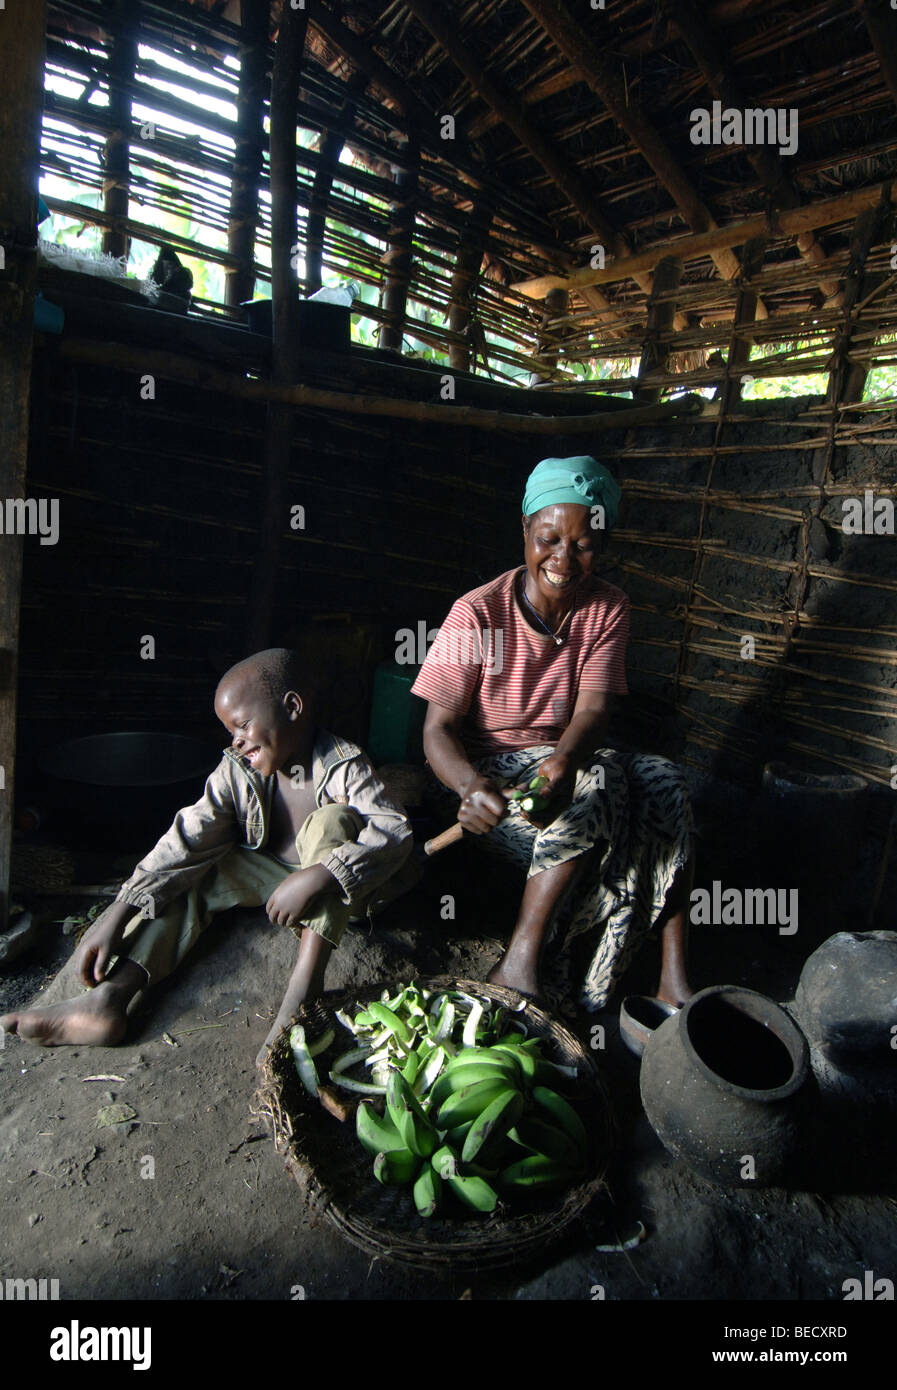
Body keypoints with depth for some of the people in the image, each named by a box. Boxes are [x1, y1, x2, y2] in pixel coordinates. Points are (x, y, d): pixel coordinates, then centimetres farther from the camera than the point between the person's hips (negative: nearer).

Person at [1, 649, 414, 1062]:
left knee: (331, 820, -32)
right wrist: (115, 915, -23)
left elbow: (395, 831, -34)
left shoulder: (344, 765, -21)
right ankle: (108, 997, -21)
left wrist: (315, 878, -46)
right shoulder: (238, 770, -8)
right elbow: (190, 836, -15)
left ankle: (306, 980, -38)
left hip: (333, 889, -5)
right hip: (267, 875, 5)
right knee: (184, 875, -9)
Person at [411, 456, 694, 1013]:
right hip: (484, 765, -4)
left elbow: (592, 709, -14)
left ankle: (674, 976, -20)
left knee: (664, 781, -23)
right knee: (600, 784, -32)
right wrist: (471, 786, -40)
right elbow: (439, 727, -18)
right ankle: (521, 961, -24)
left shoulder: (609, 608, -4)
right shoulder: (478, 613, -16)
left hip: (563, 756, 5)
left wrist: (562, 765, -37)